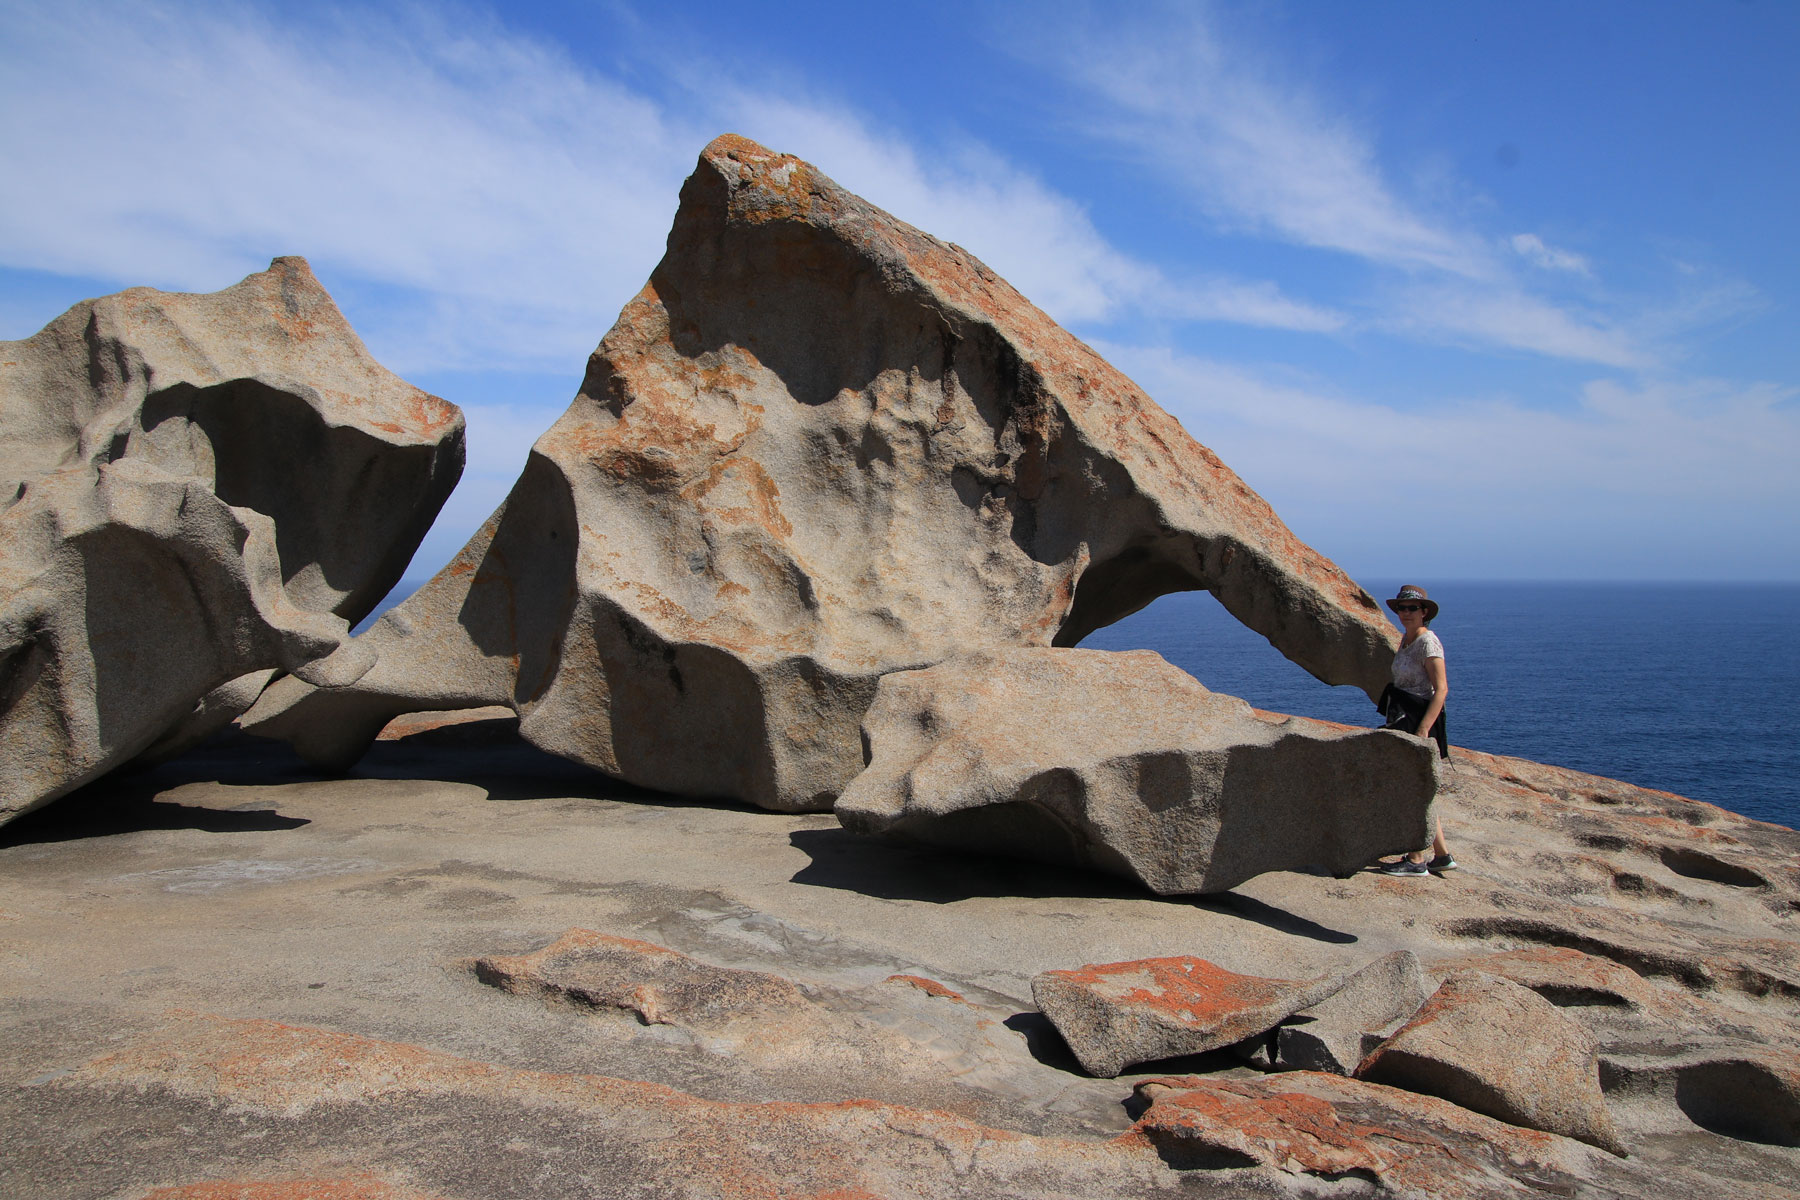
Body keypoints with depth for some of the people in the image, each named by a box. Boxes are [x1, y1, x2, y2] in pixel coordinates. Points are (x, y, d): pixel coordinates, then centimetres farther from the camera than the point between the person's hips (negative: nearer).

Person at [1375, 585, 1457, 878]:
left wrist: (1423, 730, -27)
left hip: (1420, 720, -10)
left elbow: (1441, 689, -21)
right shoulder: (1406, 639, 13)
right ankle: (1441, 855, 22)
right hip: (1404, 721, 10)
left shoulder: (1427, 641, -14)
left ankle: (1416, 861, 3)